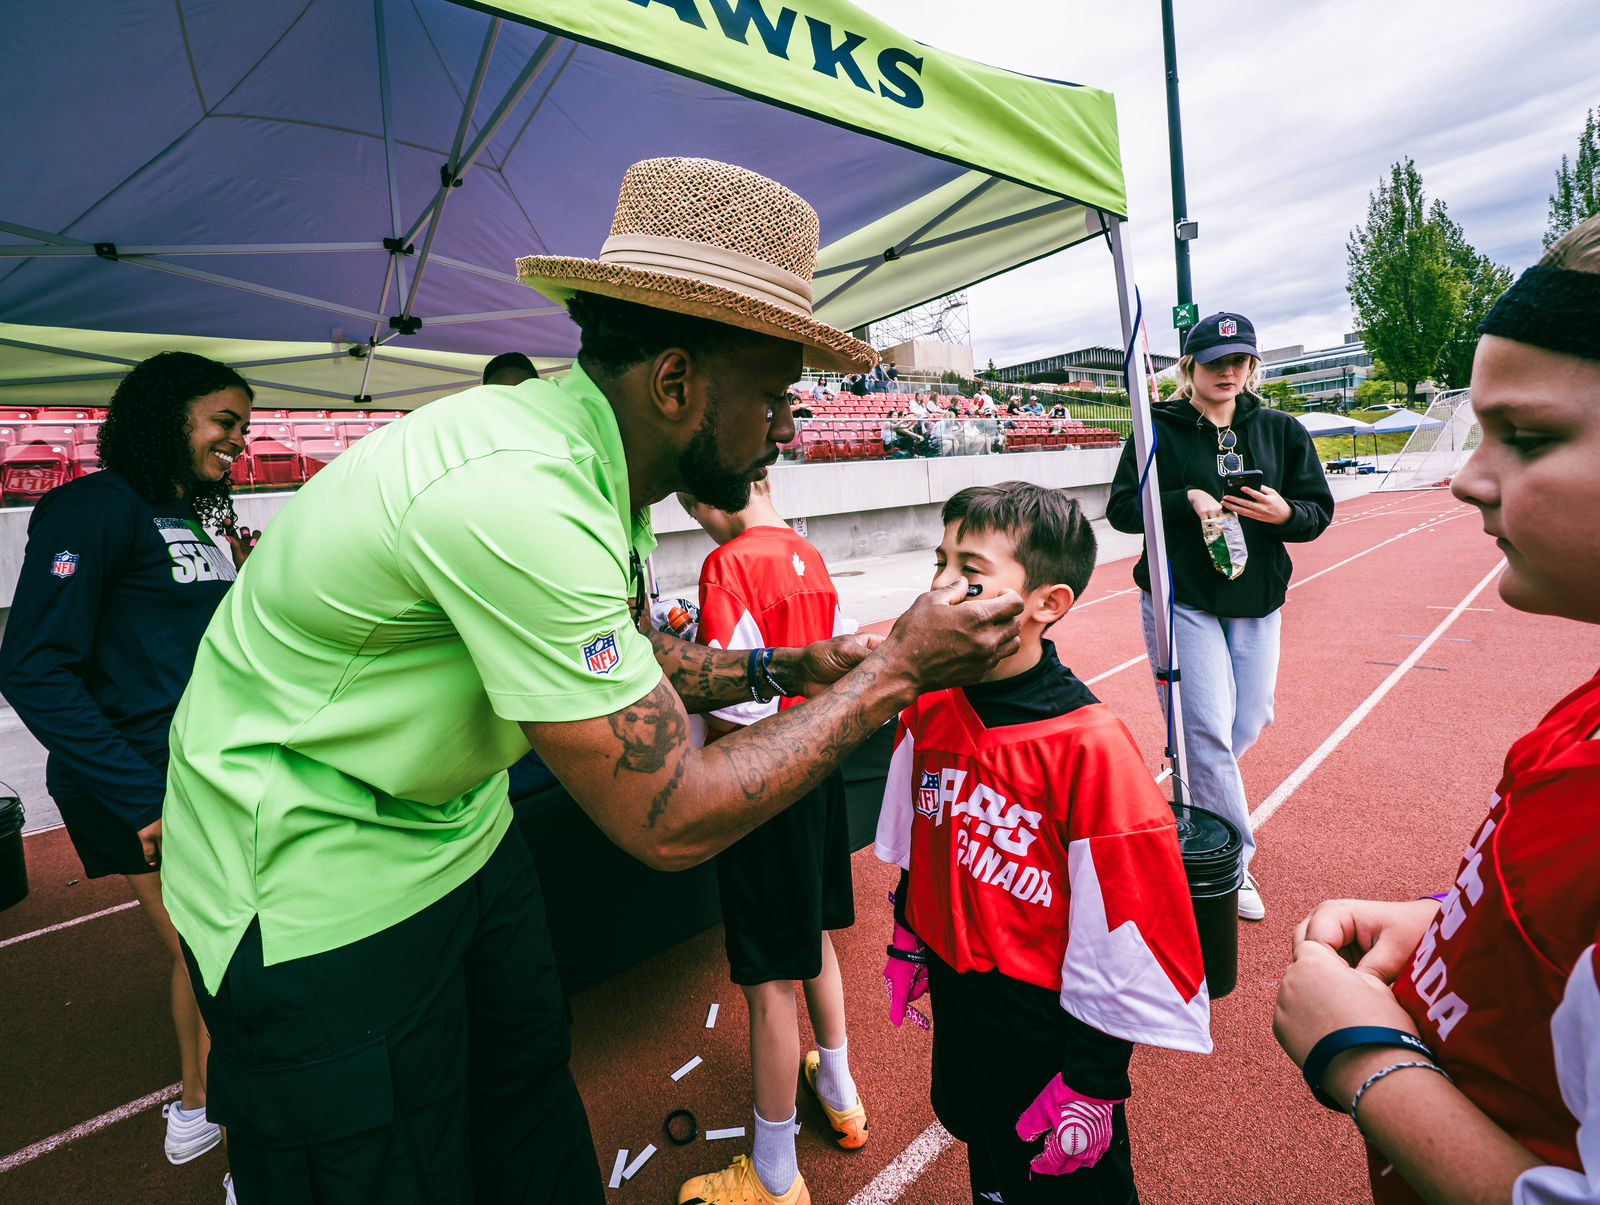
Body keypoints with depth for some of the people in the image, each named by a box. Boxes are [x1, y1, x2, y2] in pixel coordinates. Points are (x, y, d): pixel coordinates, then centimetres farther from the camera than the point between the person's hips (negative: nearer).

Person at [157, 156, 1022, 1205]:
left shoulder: (593, 452, -5)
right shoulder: (516, 493, -34)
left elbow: (620, 663, 9)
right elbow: (673, 820, -31)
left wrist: (787, 669, -3)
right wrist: (893, 674, -22)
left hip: (458, 831, 8)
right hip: (319, 884, -7)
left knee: (532, 1105, 19)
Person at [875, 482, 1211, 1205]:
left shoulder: (1089, 746, -27)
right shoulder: (929, 708, -9)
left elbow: (1122, 936, -21)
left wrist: (1094, 1083, -13)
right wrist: (909, 940, 15)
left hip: (1045, 1016, -5)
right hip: (954, 996, 5)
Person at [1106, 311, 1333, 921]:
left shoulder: (1281, 431, 9)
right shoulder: (1159, 430, -1)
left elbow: (1320, 510, 9)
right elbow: (1122, 507, -5)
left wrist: (1285, 513, -14)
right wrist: (1185, 500, -20)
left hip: (1257, 601, 5)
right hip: (1182, 600, -4)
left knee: (1249, 721, 10)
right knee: (1208, 728, -7)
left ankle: (1193, 788, 40)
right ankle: (1233, 862, 7)